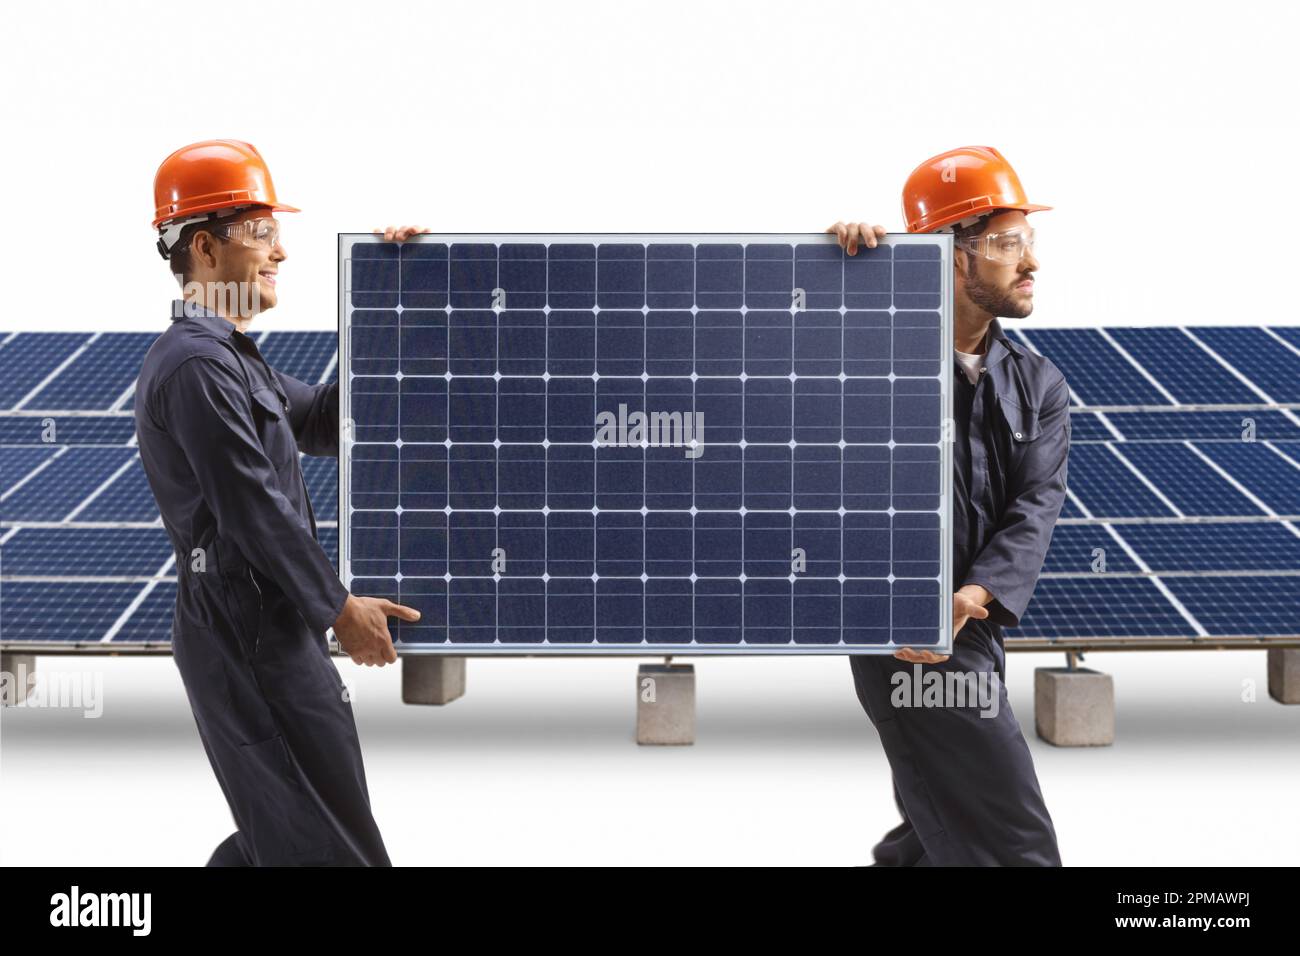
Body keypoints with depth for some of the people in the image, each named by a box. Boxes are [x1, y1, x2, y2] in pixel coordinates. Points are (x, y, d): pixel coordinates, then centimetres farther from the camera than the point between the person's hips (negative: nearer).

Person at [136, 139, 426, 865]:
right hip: (249, 636, -10)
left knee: (280, 832, 19)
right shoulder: (197, 364, -18)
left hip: (268, 629, 10)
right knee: (331, 844, -3)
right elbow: (253, 507, -20)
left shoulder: (228, 356, 16)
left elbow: (322, 422, 18)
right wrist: (339, 608, -13)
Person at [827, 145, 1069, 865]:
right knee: (1016, 849, -6)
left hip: (973, 634, 6)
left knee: (932, 840, 20)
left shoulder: (1038, 386, 7)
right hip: (903, 635, -6)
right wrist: (842, 258, -15)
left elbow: (1035, 508, -6)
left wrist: (969, 599, -24)